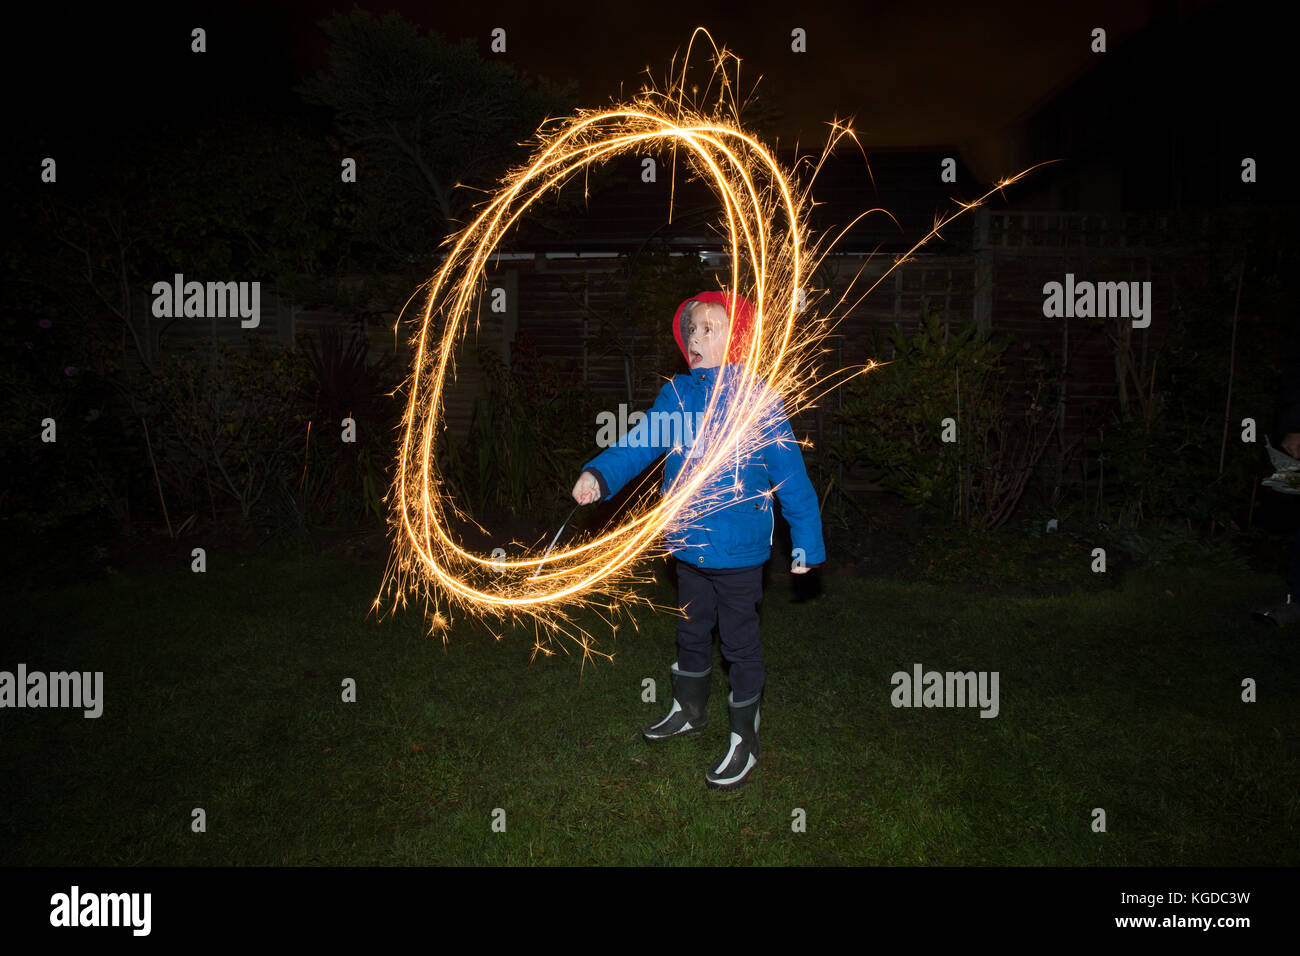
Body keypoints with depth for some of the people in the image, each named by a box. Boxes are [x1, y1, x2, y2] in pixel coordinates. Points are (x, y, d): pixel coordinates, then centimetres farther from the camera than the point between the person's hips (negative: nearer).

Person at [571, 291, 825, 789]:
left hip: (738, 550, -6)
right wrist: (598, 474, -20)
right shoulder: (677, 394, 2)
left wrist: (806, 542, -8)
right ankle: (690, 711, 47)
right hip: (690, 544, 6)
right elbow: (639, 443, -2)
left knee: (740, 644, 9)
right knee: (691, 633, 23)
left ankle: (744, 739, 28)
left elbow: (790, 475, -10)